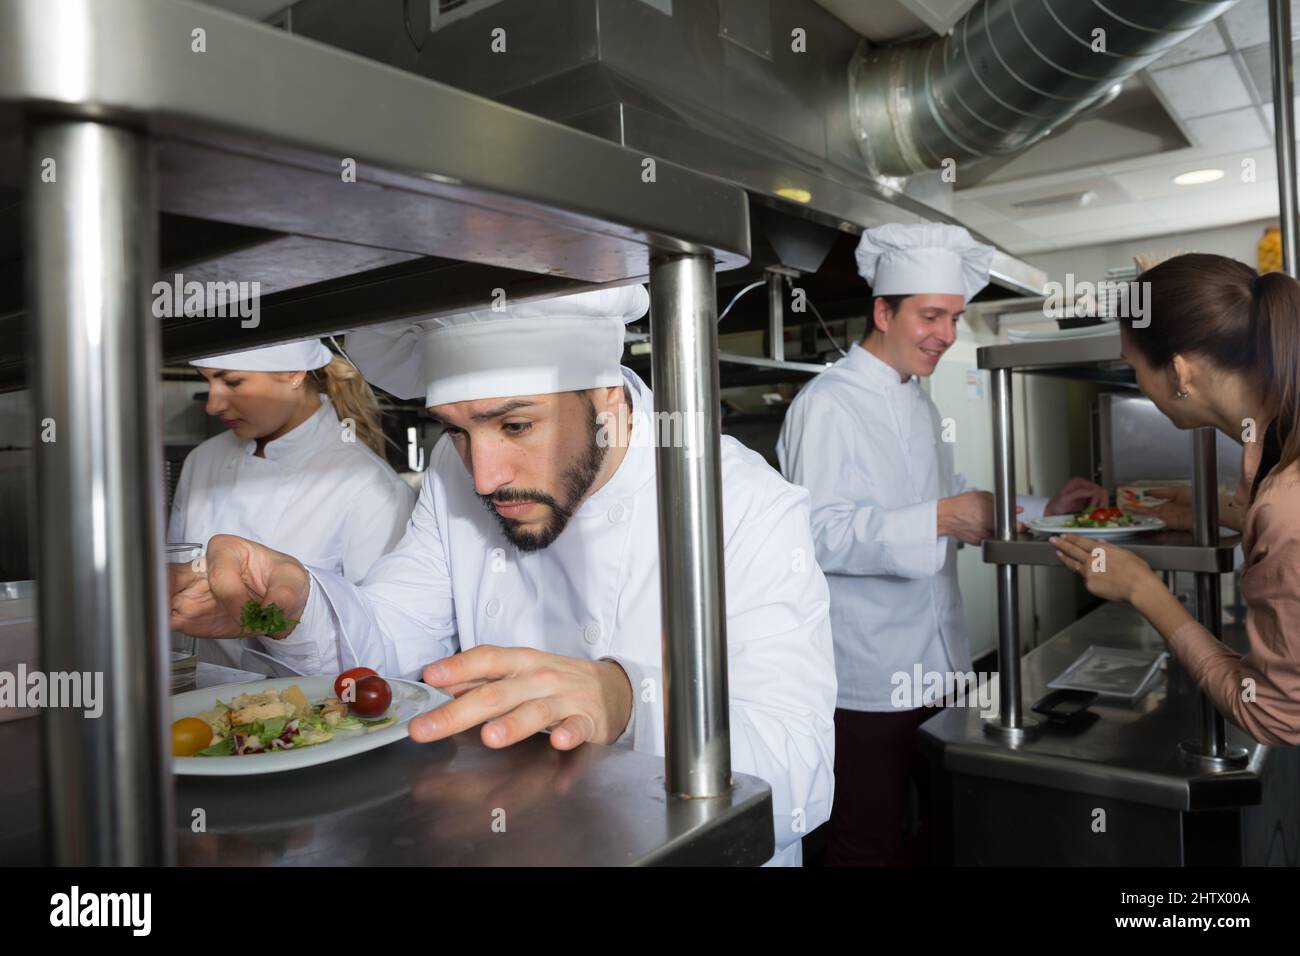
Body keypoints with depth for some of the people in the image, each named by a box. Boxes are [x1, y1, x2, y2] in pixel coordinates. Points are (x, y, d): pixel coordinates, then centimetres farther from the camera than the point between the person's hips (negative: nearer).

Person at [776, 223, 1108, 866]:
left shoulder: (919, 404, 15)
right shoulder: (828, 404, -14)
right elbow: (822, 536, -23)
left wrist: (1043, 510, 10)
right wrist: (942, 518, -30)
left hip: (935, 667, 9)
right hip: (868, 682, -8)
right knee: (869, 844, 4)